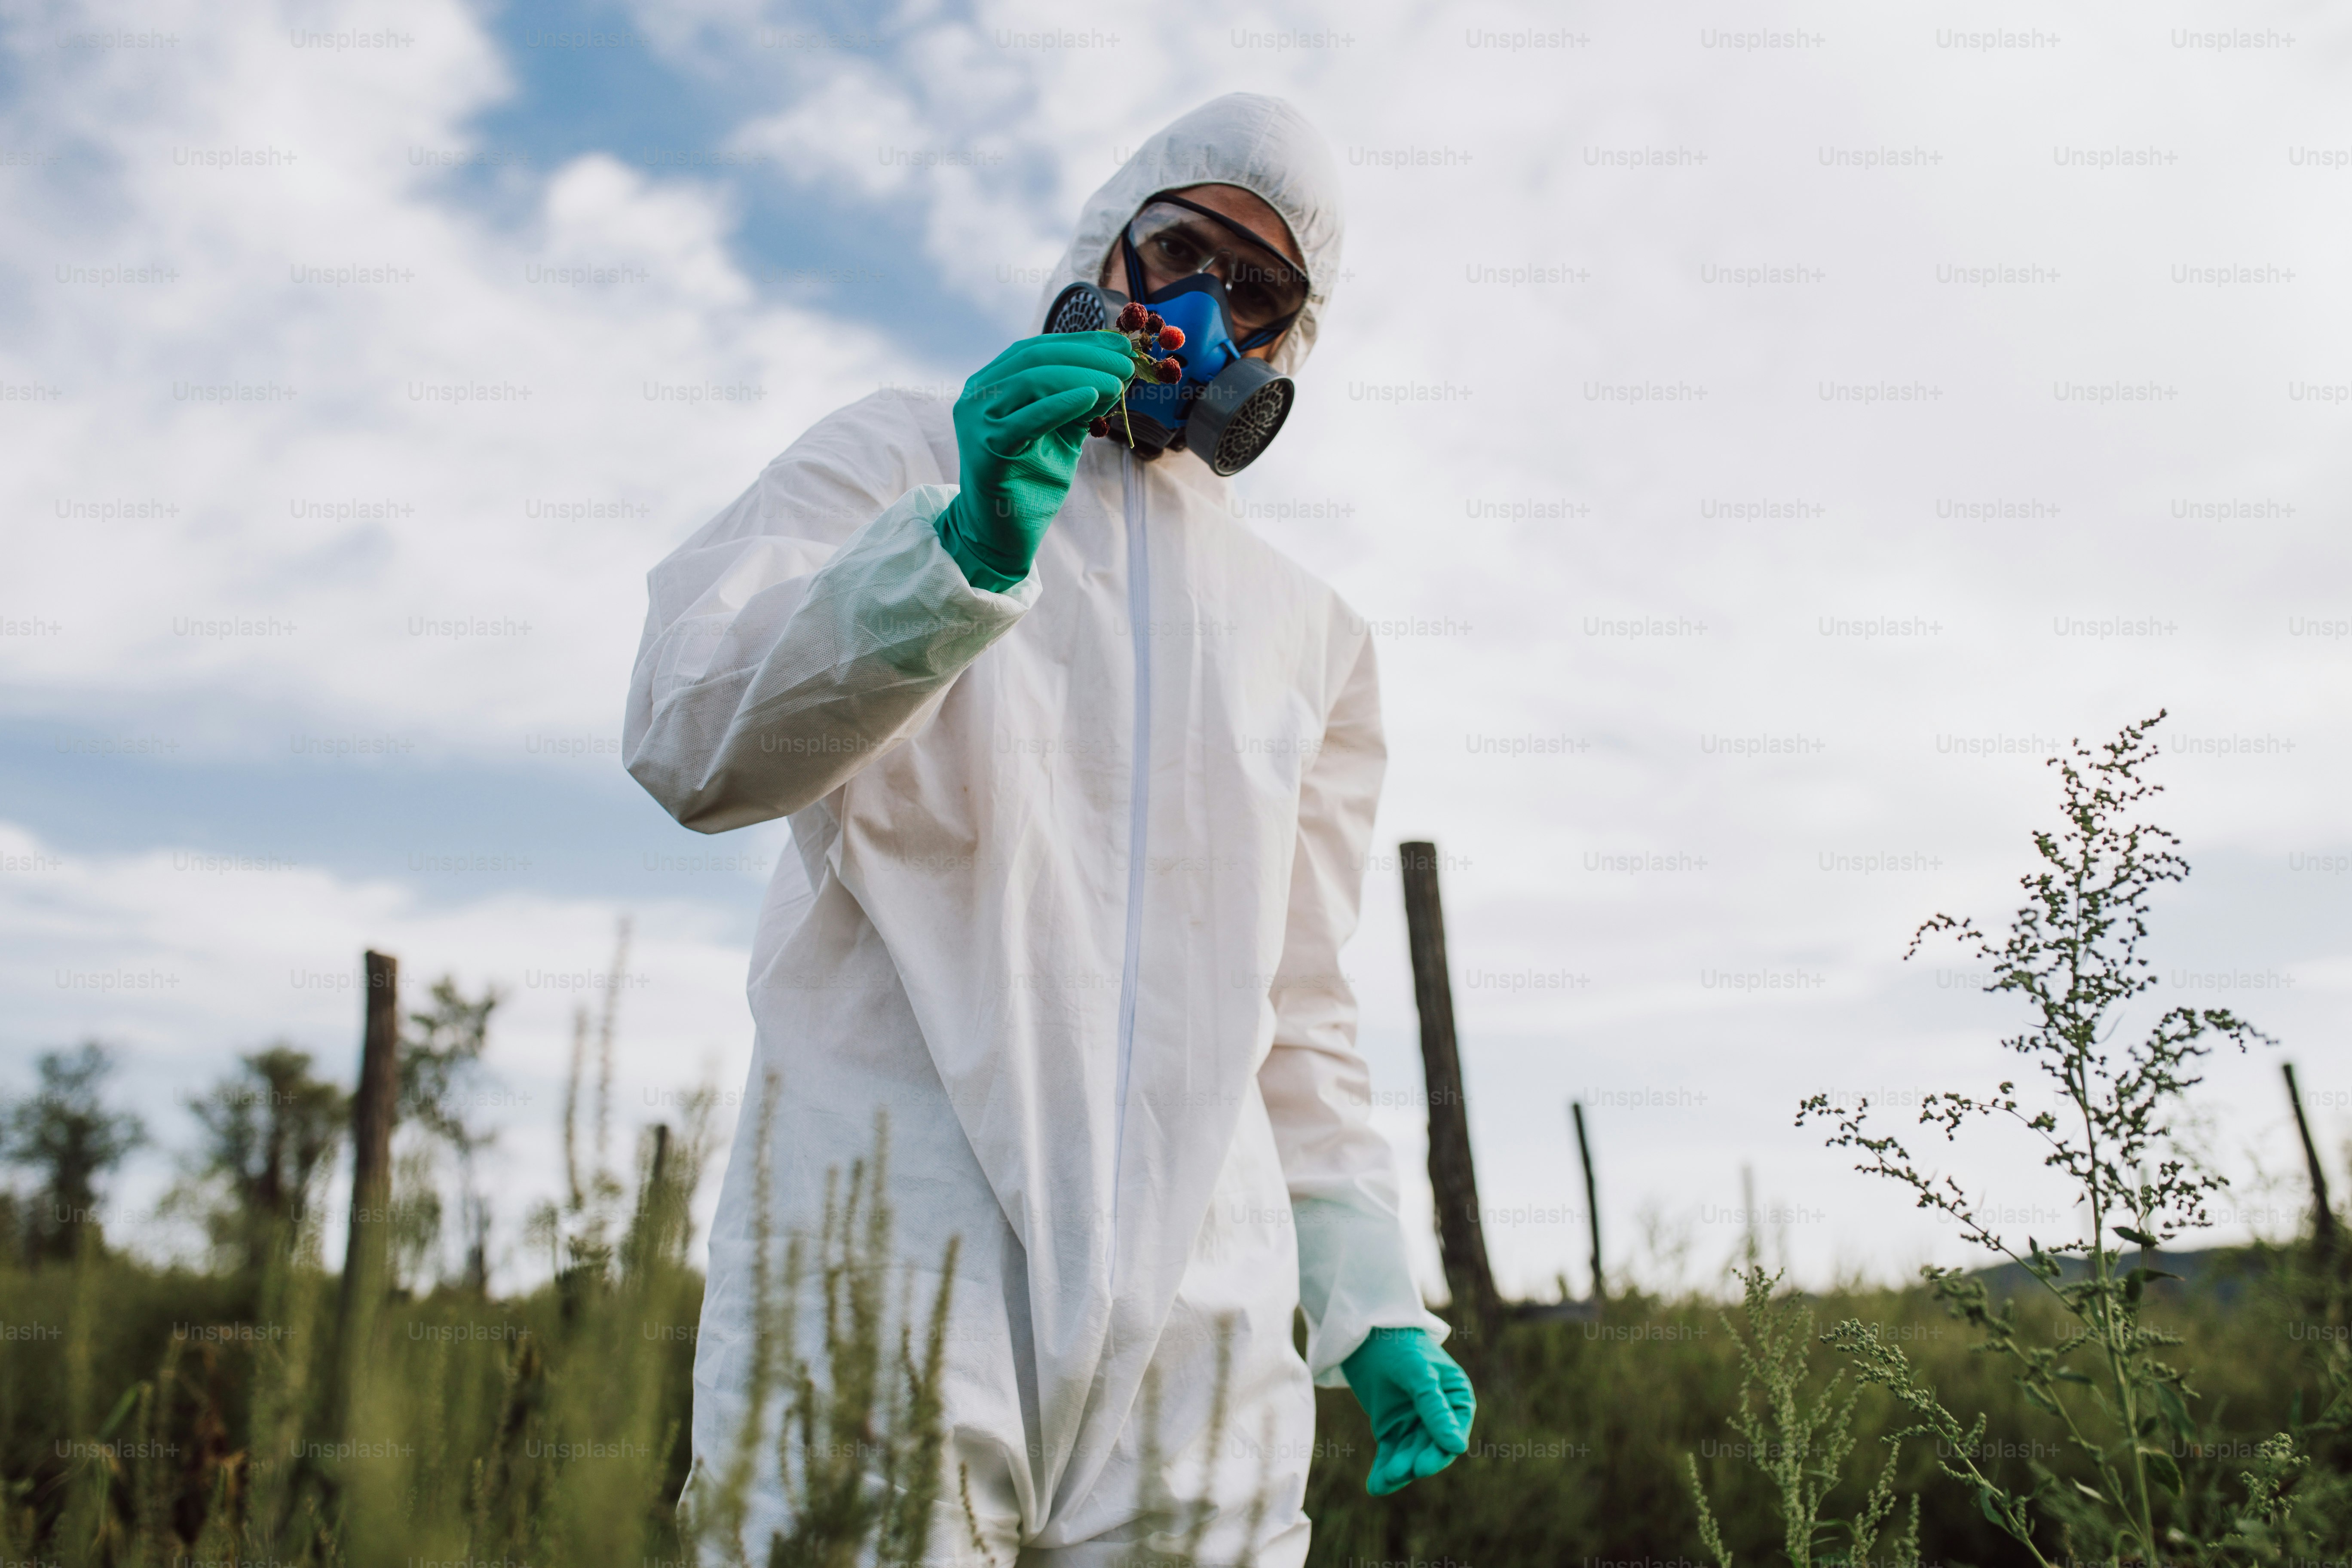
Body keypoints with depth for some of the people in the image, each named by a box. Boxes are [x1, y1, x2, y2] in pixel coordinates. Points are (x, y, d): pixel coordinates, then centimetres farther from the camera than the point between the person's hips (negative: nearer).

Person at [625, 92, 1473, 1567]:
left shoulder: (1307, 629, 20)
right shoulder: (898, 457, 10)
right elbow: (693, 745, -8)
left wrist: (1371, 1301, 12)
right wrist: (960, 551, -23)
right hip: (882, 1245, -3)